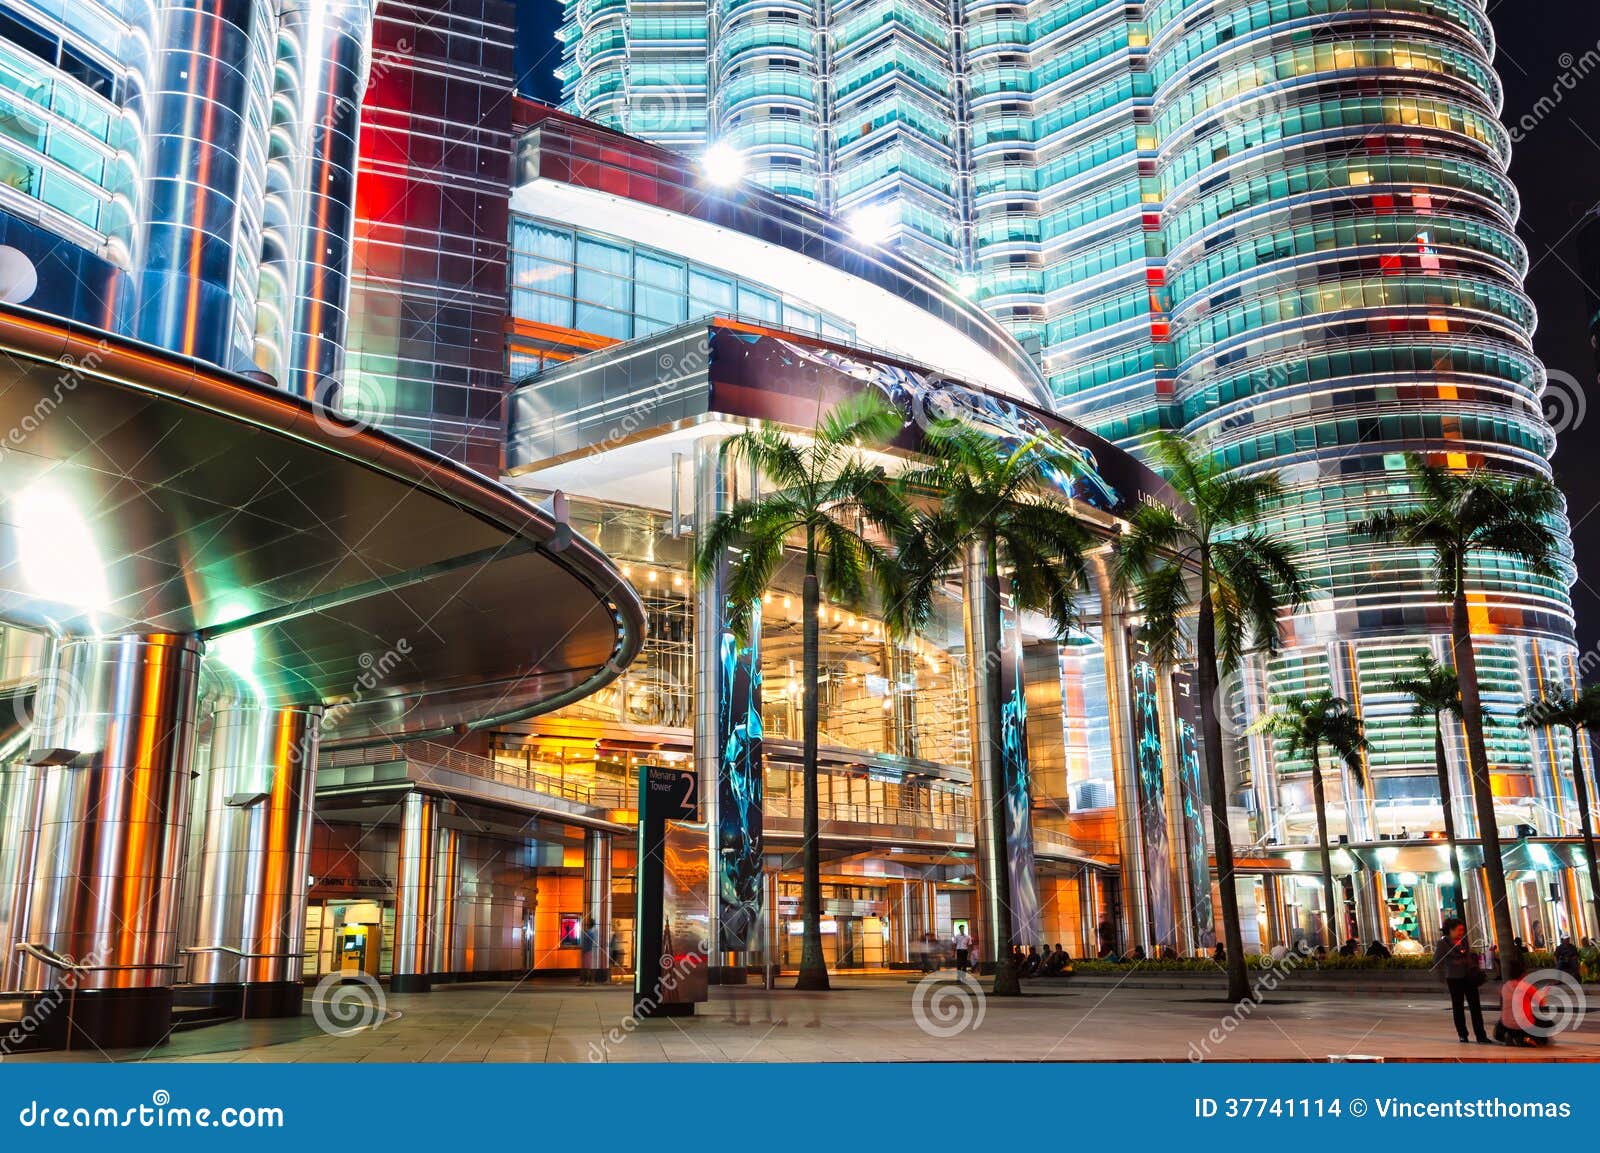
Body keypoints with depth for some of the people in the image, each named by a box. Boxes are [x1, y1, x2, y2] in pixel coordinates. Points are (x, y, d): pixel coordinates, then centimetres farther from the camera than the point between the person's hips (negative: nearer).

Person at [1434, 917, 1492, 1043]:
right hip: (1454, 978, -4)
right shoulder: (1443, 943, -8)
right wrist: (1443, 978, -10)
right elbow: (1437, 963, -6)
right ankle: (1462, 1035, 16)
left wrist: (1475, 969, 8)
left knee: (1475, 1005, 0)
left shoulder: (1464, 941, 7)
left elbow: (1470, 956, 20)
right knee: (1458, 1006, 6)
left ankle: (1480, 1036, 1)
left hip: (1469, 976, 4)